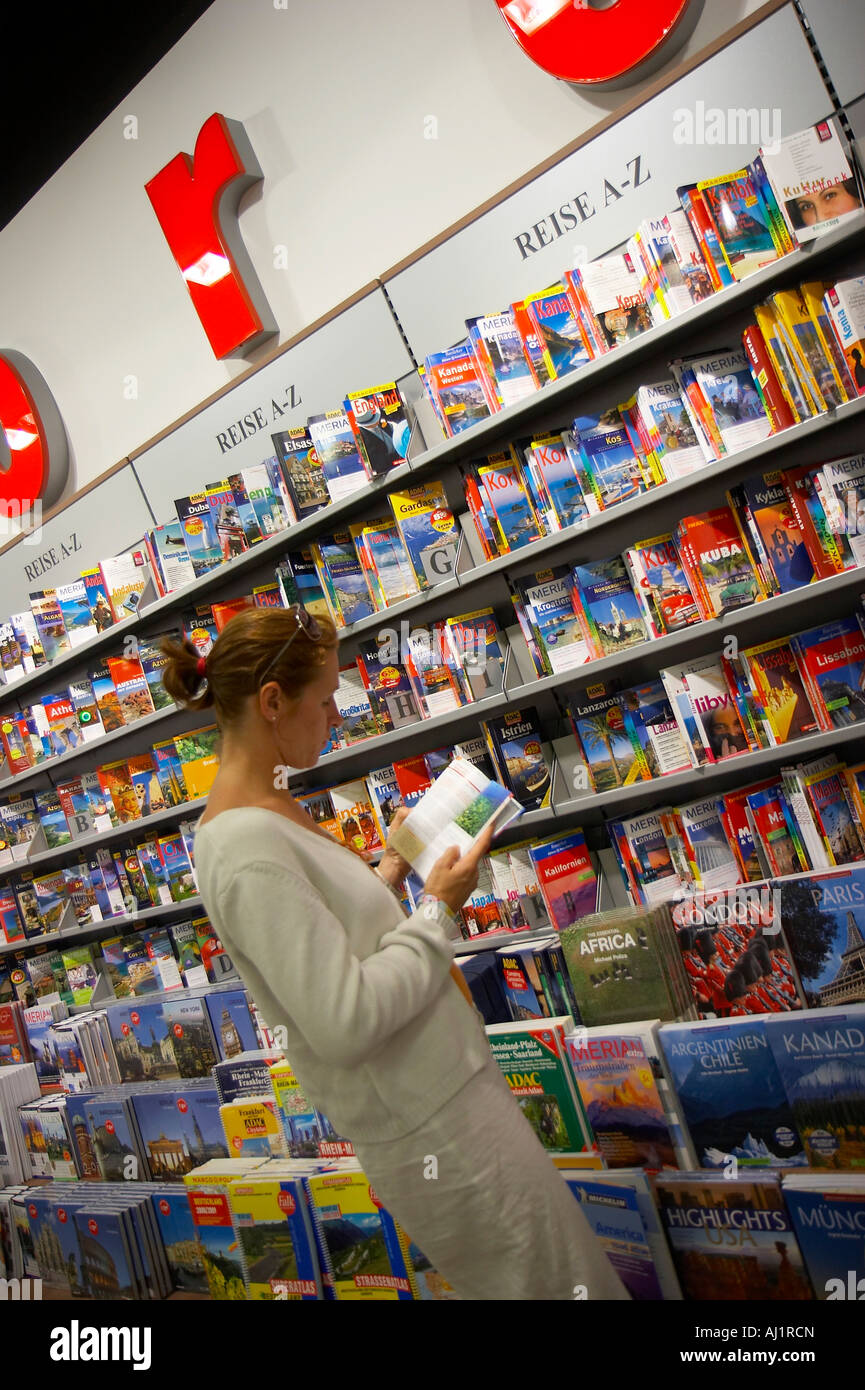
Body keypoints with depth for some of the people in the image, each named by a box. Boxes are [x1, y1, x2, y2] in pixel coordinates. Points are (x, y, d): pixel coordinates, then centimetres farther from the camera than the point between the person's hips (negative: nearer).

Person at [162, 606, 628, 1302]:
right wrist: (438, 910, -17)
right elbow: (344, 1021, -28)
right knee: (563, 1283, 5)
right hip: (430, 1123, -10)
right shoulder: (246, 847, -25)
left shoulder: (266, 810, 7)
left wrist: (390, 872, 7)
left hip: (443, 1083, 10)